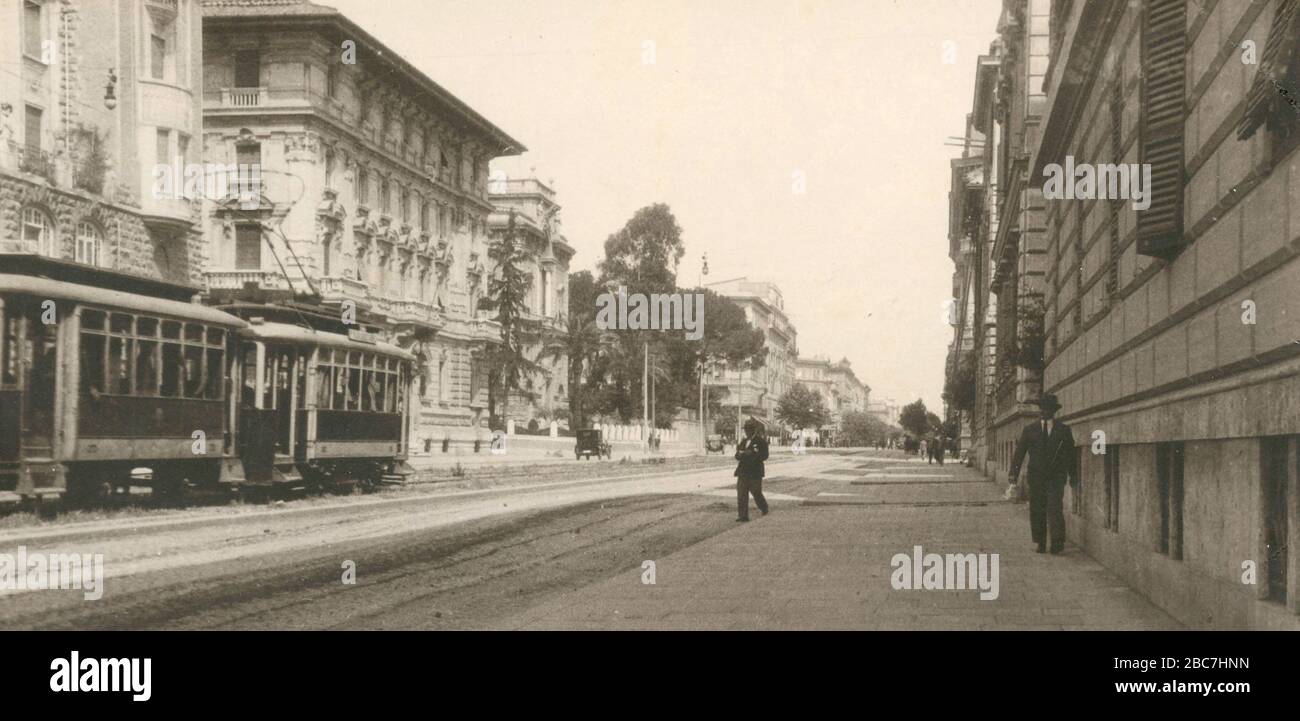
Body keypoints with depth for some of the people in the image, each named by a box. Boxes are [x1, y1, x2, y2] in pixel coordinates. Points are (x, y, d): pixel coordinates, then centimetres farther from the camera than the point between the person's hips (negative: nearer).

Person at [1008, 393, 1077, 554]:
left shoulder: (1063, 430, 6)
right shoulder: (1029, 430, 7)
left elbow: (1070, 454, 11)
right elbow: (1019, 452, 2)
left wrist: (1073, 476, 12)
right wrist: (1013, 473, -8)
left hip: (1056, 476, -2)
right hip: (1036, 476, 2)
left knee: (1054, 507, -16)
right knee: (1037, 510, 3)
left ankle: (1058, 542, -15)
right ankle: (1040, 543, 12)